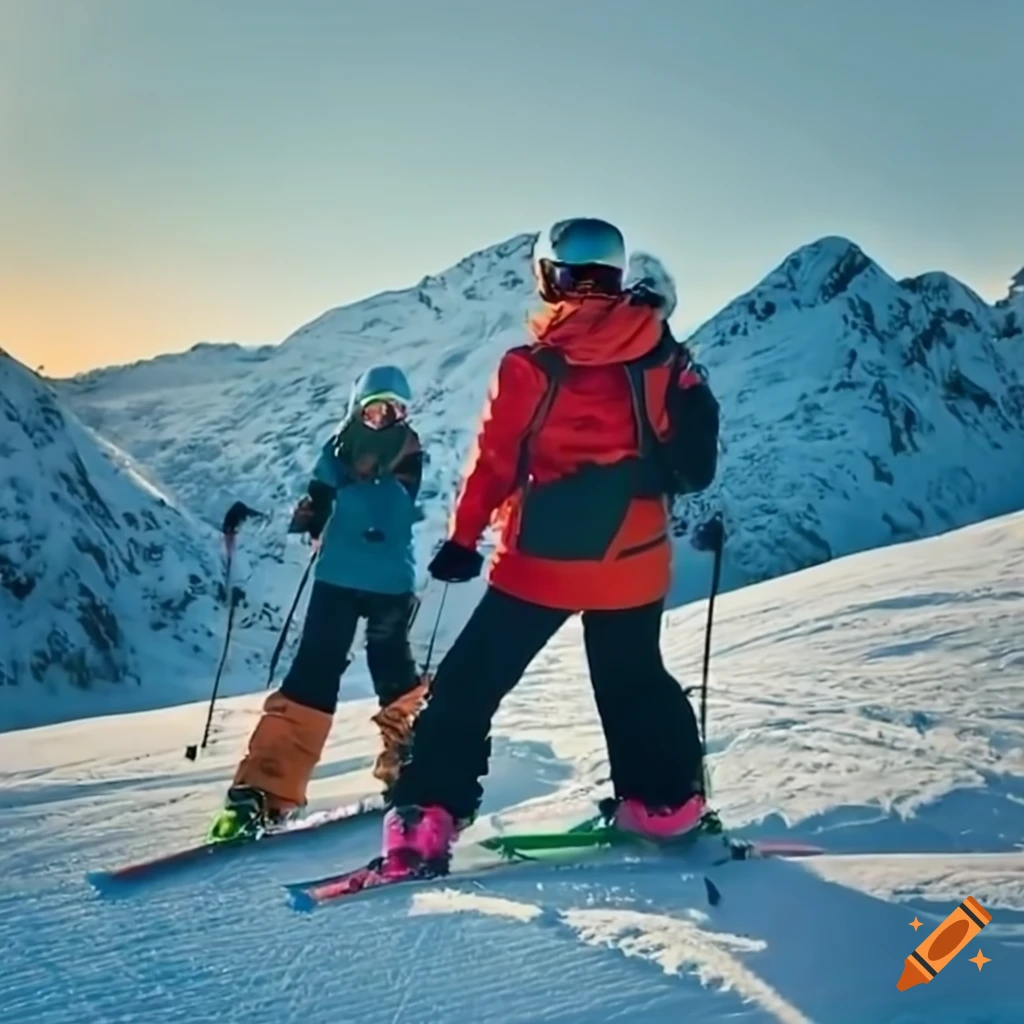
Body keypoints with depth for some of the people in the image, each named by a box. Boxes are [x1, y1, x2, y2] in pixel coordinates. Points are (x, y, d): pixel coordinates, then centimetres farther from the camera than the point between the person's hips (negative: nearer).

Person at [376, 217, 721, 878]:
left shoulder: (528, 367, -11)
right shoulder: (663, 358, 0)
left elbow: (493, 460, -6)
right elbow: (694, 451, 9)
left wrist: (463, 539, 4)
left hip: (540, 558, -4)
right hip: (631, 561, 4)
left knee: (470, 685, 4)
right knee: (635, 681, 23)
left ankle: (428, 818, 0)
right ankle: (666, 799, 28)